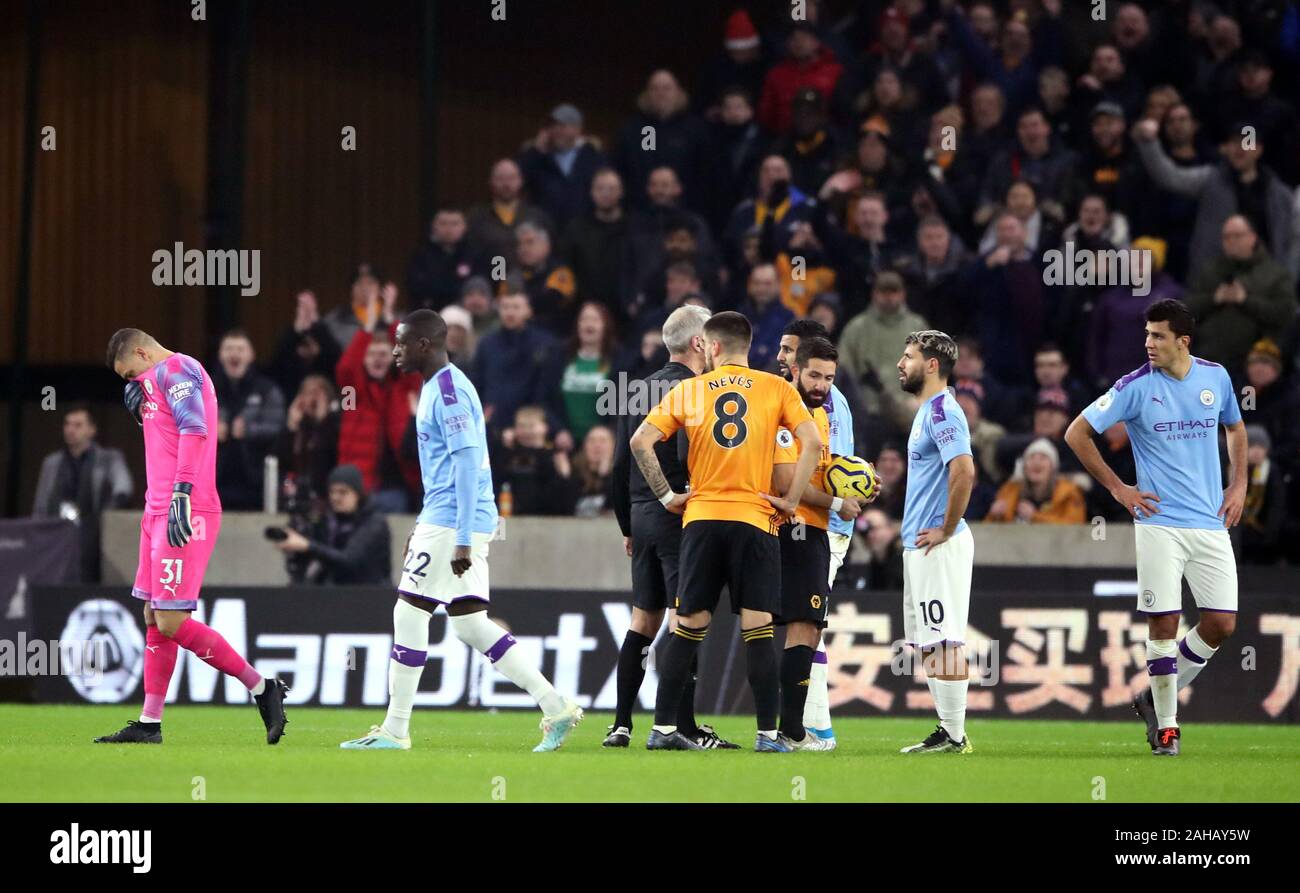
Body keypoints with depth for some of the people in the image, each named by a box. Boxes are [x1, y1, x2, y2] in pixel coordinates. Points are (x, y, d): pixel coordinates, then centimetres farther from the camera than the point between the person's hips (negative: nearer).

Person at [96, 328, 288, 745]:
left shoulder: (174, 369, -8)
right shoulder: (158, 378, 22)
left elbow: (193, 429, -22)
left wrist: (181, 493, -29)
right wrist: (138, 396, 13)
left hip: (184, 515, -11)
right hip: (159, 511, 11)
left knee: (171, 623, -13)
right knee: (155, 619, 11)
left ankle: (262, 689, -8)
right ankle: (149, 724, 14)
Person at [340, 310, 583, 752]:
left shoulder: (448, 392, -15)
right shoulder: (438, 388, 17)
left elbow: (467, 463, -21)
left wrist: (462, 541, -23)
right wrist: (422, 528, 26)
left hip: (452, 523, -10)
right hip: (443, 520, 10)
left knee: (409, 614, -4)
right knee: (469, 624, 9)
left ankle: (394, 731, 2)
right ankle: (556, 707, 7)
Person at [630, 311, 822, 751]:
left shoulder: (688, 390, 7)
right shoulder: (777, 389, 4)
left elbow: (640, 441, 1)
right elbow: (812, 442, -7)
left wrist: (666, 496, 6)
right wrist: (790, 500, -2)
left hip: (700, 518, 2)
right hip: (755, 518, -2)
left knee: (687, 628, 7)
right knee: (758, 629, -2)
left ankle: (663, 728, 8)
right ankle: (768, 733, -5)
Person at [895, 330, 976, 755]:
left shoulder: (942, 413, -14)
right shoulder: (928, 412, 18)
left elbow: (964, 471, -27)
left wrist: (946, 529, -19)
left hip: (938, 547, -11)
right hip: (919, 546, 11)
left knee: (943, 641, -9)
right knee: (928, 643, 12)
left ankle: (954, 735, -8)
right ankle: (948, 731, 15)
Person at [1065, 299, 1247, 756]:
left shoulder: (1216, 377, 4)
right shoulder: (1136, 387, -7)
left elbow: (1235, 427, 24)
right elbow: (1076, 433, -2)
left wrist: (1239, 484, 12)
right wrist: (1117, 488, -4)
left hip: (1211, 524, 4)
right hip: (1159, 523, -4)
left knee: (1221, 623, -1)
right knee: (1163, 623, -6)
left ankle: (1158, 696, 18)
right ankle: (1165, 724, 7)